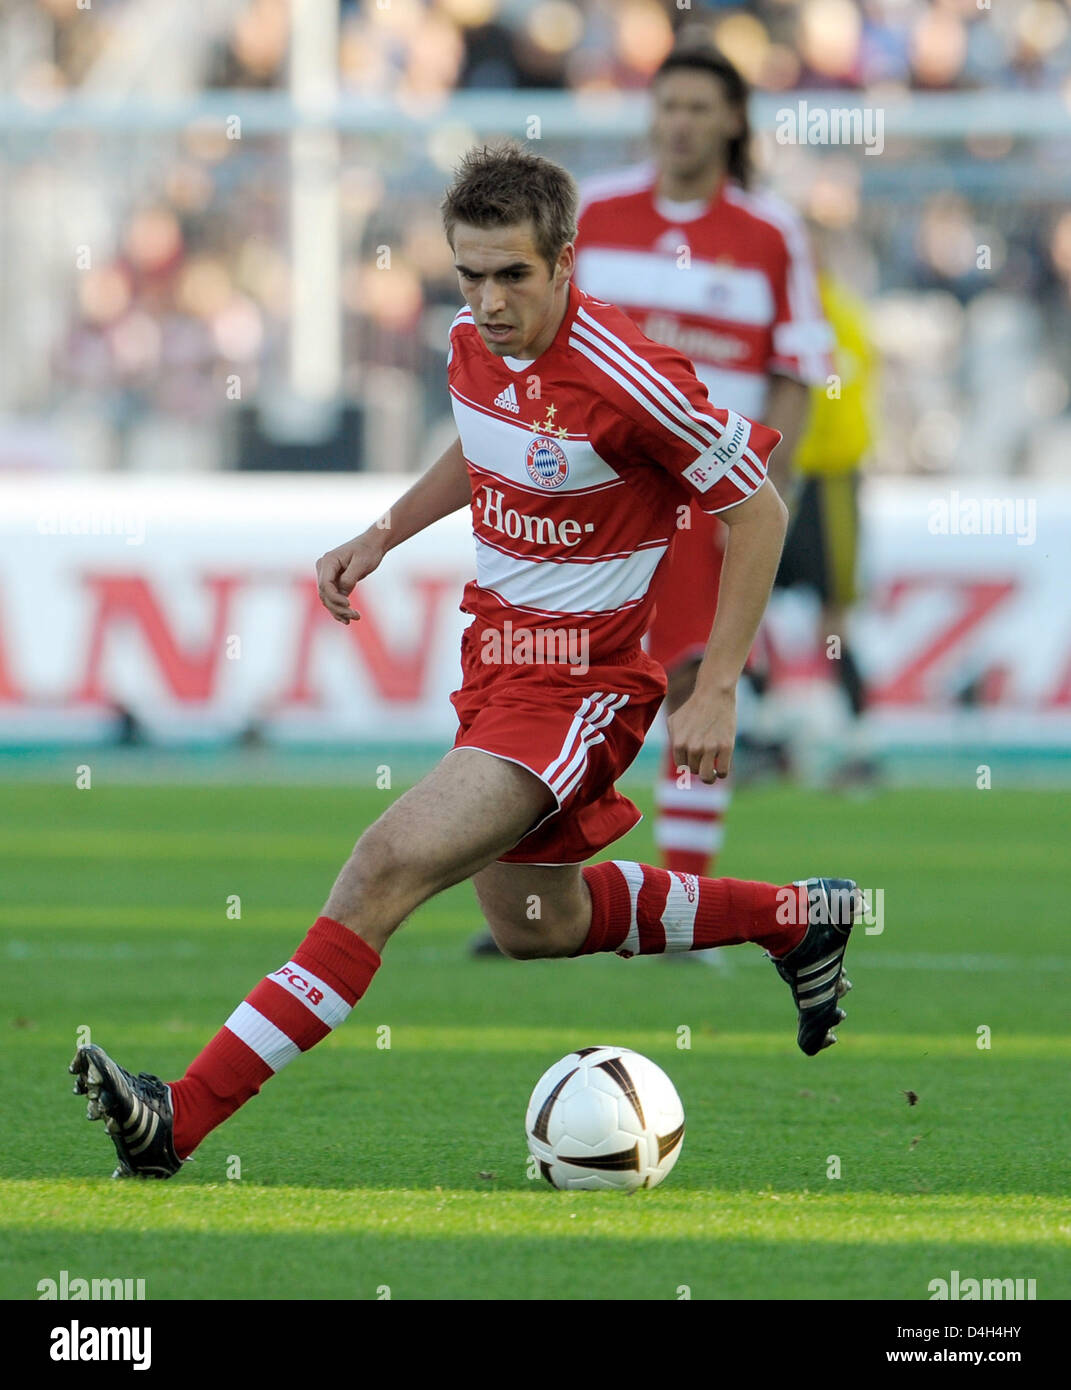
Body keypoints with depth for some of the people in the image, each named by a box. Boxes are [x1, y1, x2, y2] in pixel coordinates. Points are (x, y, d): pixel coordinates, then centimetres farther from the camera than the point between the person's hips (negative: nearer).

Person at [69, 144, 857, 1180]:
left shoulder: (624, 379, -24)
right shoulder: (472, 342, -1)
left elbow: (757, 510, -14)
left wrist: (716, 692, -14)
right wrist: (381, 537, 12)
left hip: (580, 681, -9)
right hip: (497, 652, 9)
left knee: (390, 864, -22)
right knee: (535, 925, 23)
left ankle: (181, 1119, -26)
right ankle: (798, 917, 42)